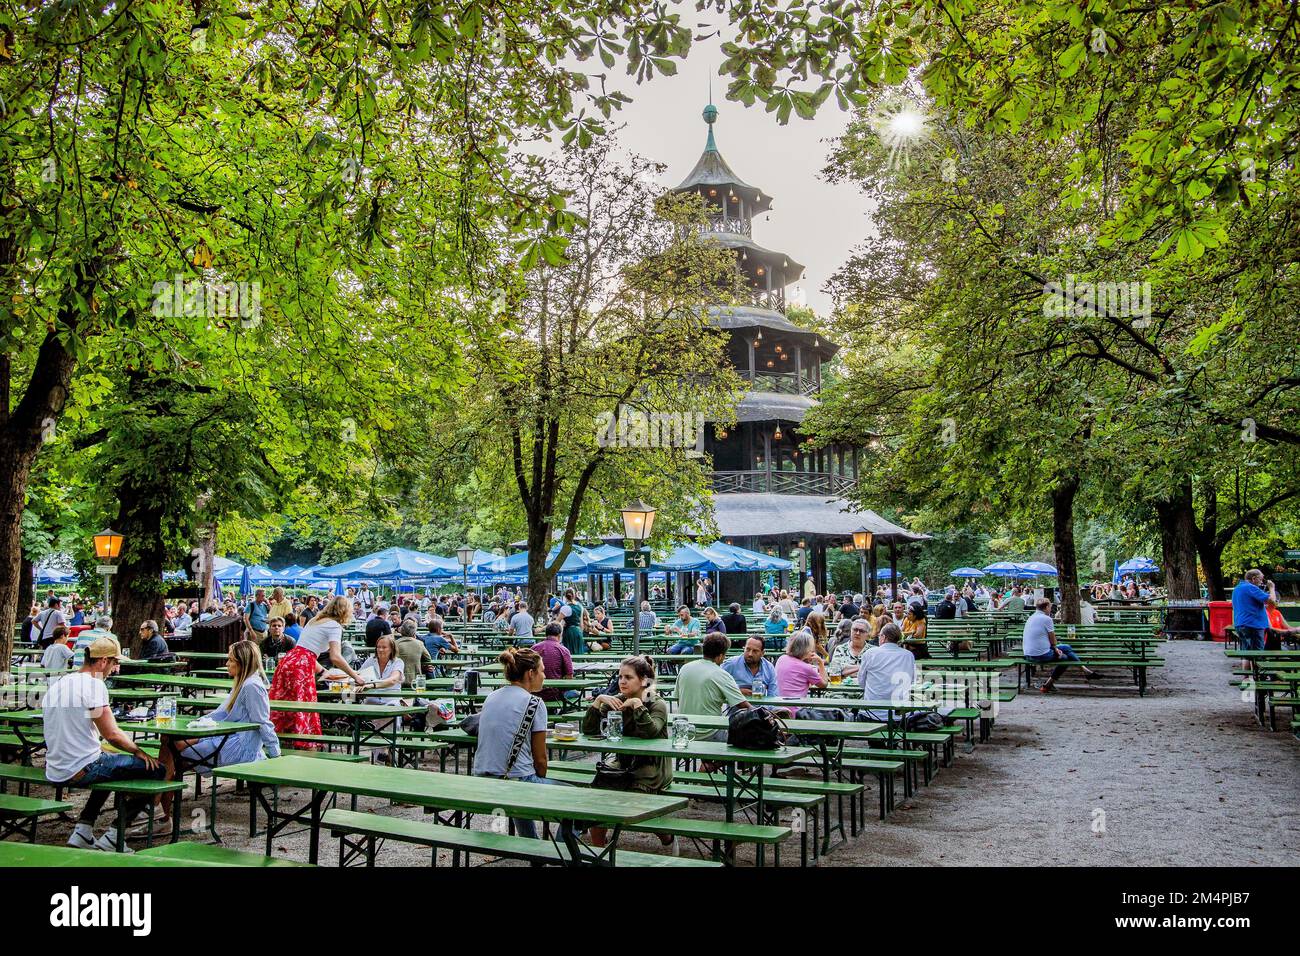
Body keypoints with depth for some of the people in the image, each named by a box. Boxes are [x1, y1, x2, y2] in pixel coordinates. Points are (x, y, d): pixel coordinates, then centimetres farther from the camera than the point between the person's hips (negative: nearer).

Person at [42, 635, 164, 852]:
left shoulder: (56, 686, 12)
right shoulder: (94, 685, -14)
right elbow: (111, 734, -15)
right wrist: (138, 751, 0)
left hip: (55, 772, 9)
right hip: (82, 770, -9)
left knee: (110, 762, 35)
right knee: (156, 770, -2)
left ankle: (82, 831, 23)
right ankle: (112, 837, 0)